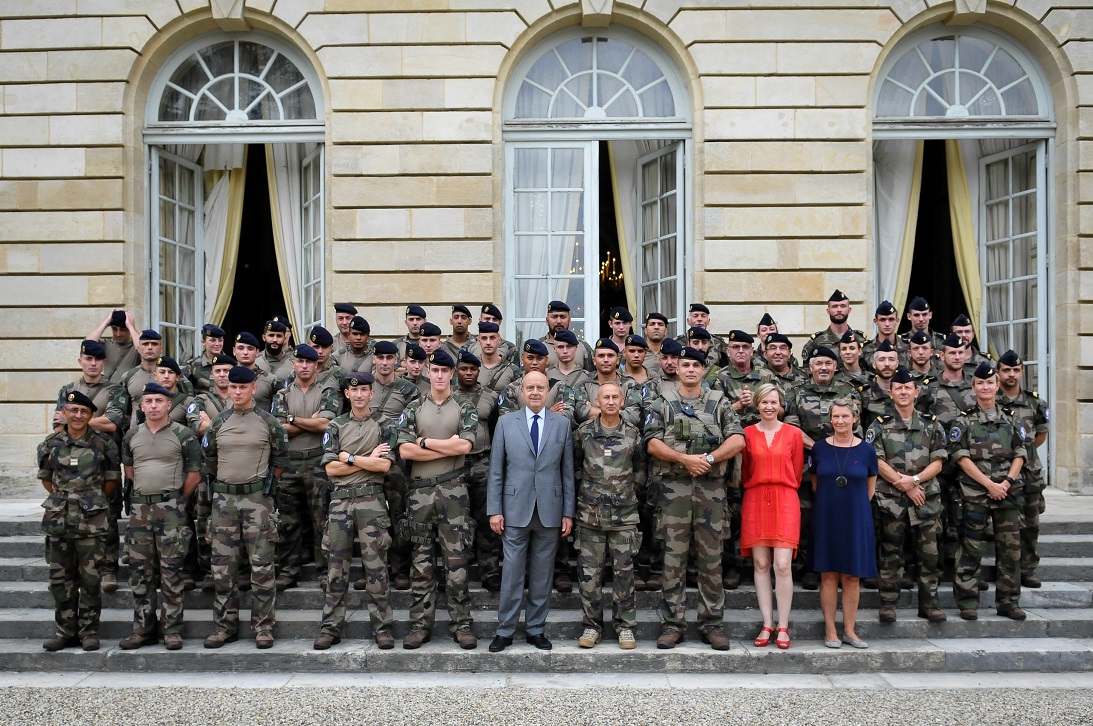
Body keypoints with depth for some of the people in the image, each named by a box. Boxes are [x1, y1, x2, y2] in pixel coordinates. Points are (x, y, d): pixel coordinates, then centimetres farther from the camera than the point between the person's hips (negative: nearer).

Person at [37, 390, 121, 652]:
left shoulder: (103, 444, 0)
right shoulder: (51, 444, 6)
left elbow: (112, 479, 6)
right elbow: (45, 478, 16)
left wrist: (92, 500, 5)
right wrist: (63, 498, 9)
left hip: (91, 520, -2)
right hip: (58, 519, 3)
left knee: (90, 577, 1)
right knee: (60, 577, 8)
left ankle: (89, 630, 12)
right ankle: (65, 630, 19)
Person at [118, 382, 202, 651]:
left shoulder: (183, 435, -3)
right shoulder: (132, 436, 10)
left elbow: (194, 474, -1)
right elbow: (129, 470, 21)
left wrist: (176, 500, 2)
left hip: (171, 508, -4)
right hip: (139, 507, 4)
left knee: (171, 572, -1)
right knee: (140, 571, 9)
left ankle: (172, 629, 7)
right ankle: (143, 628, 19)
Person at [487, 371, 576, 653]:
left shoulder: (562, 423, 5)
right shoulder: (506, 422, 3)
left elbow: (567, 471, 4)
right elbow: (496, 470, 3)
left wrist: (568, 512, 2)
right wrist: (494, 510, -3)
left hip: (550, 511, 1)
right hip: (515, 510, -1)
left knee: (542, 574, 9)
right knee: (511, 573, 4)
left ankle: (536, 629, 22)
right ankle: (505, 631, 17)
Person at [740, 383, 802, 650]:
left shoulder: (793, 433, 4)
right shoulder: (747, 434, 5)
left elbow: (796, 473, 10)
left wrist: (782, 492, 8)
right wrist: (756, 489, 7)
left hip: (785, 502, -1)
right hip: (755, 502, 1)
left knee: (782, 565, -7)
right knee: (761, 564, 3)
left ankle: (783, 627, 4)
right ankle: (767, 625, 12)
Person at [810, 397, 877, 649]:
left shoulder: (866, 450, 1)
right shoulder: (819, 448, 1)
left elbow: (870, 489, 10)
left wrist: (854, 506, 7)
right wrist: (828, 504, 8)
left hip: (856, 519, 0)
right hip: (826, 519, 0)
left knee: (852, 576, 5)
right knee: (828, 575, 3)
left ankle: (849, 630, 17)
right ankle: (830, 631, 11)